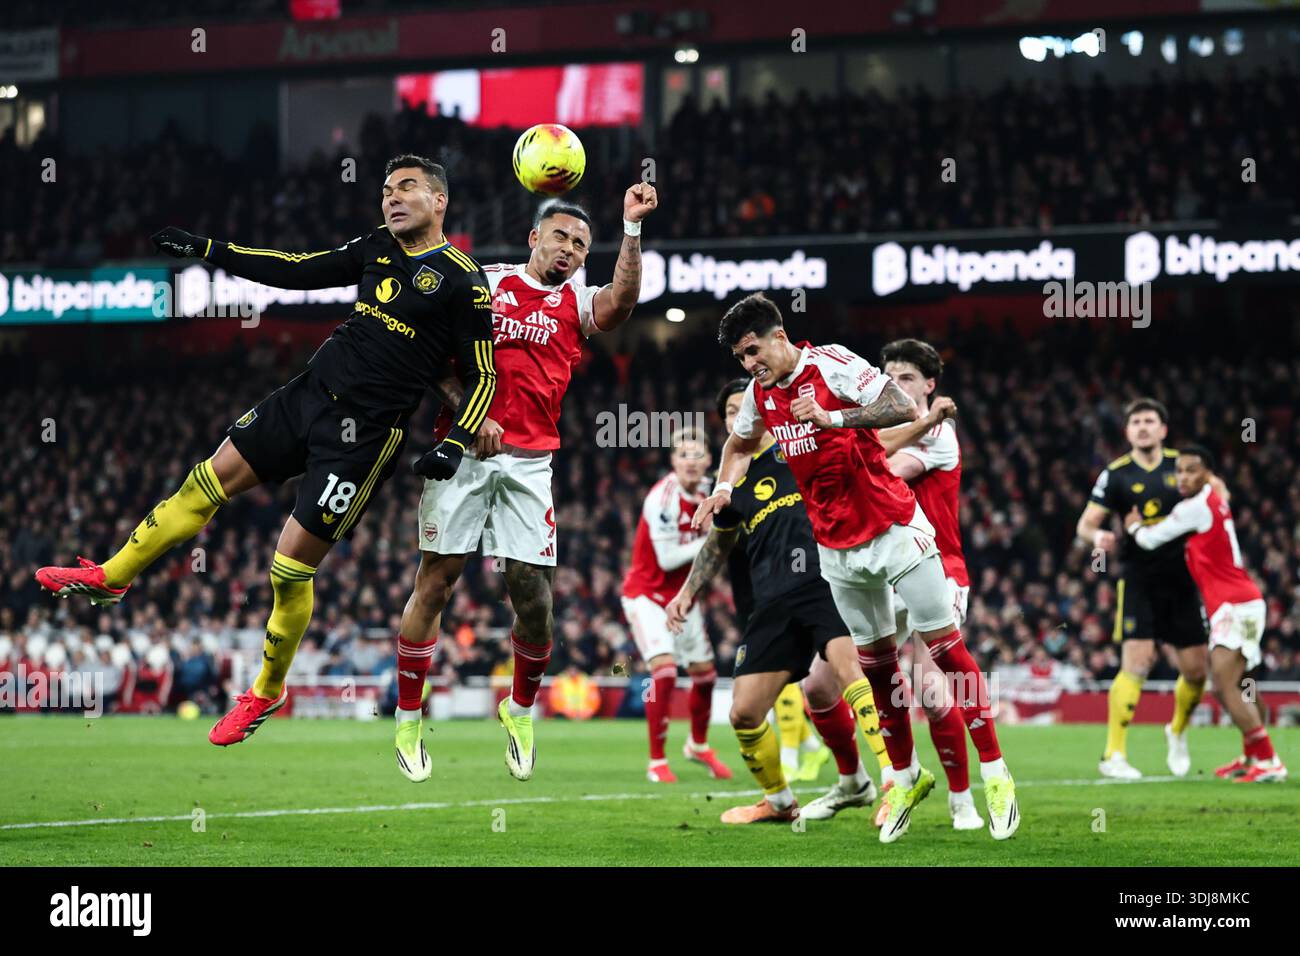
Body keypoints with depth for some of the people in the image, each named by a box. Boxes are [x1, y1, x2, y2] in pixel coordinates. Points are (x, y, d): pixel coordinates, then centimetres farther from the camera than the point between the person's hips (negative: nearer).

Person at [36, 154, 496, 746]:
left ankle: (267, 691, 18)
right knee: (207, 482, 9)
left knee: (290, 568, -4)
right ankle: (109, 577, 27)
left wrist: (456, 443, -21)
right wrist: (208, 250, 18)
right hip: (311, 393, 7)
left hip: (363, 434, -7)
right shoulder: (377, 249, 8)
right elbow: (300, 271, 18)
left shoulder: (462, 281, -11)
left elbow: (483, 375, -7)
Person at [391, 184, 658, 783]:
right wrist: (469, 412, -9)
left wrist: (632, 227, -17)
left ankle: (521, 710, 21)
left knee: (534, 597, -3)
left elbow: (621, 301, -10)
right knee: (435, 582, -3)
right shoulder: (482, 282, 9)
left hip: (529, 464, 2)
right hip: (463, 451, -2)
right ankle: (407, 718, 8)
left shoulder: (577, 304, 13)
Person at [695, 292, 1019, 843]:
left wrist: (833, 417, -28)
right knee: (875, 661, 8)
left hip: (894, 528, -6)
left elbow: (906, 409, -22)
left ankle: (995, 774, 0)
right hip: (837, 547, 6)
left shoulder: (832, 363, -13)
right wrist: (723, 489, 12)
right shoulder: (760, 394, 7)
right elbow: (740, 444, 28)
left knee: (943, 643, -4)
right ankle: (906, 777, 20)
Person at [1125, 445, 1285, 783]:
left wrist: (1134, 526, 16)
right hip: (1235, 606, 10)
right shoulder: (1214, 503, 14)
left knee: (1225, 685, -18)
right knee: (1227, 688, 18)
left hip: (1236, 606, -10)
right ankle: (1252, 756, 27)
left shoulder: (1195, 507, -14)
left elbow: (1150, 539, -4)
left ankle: (1268, 762, -20)